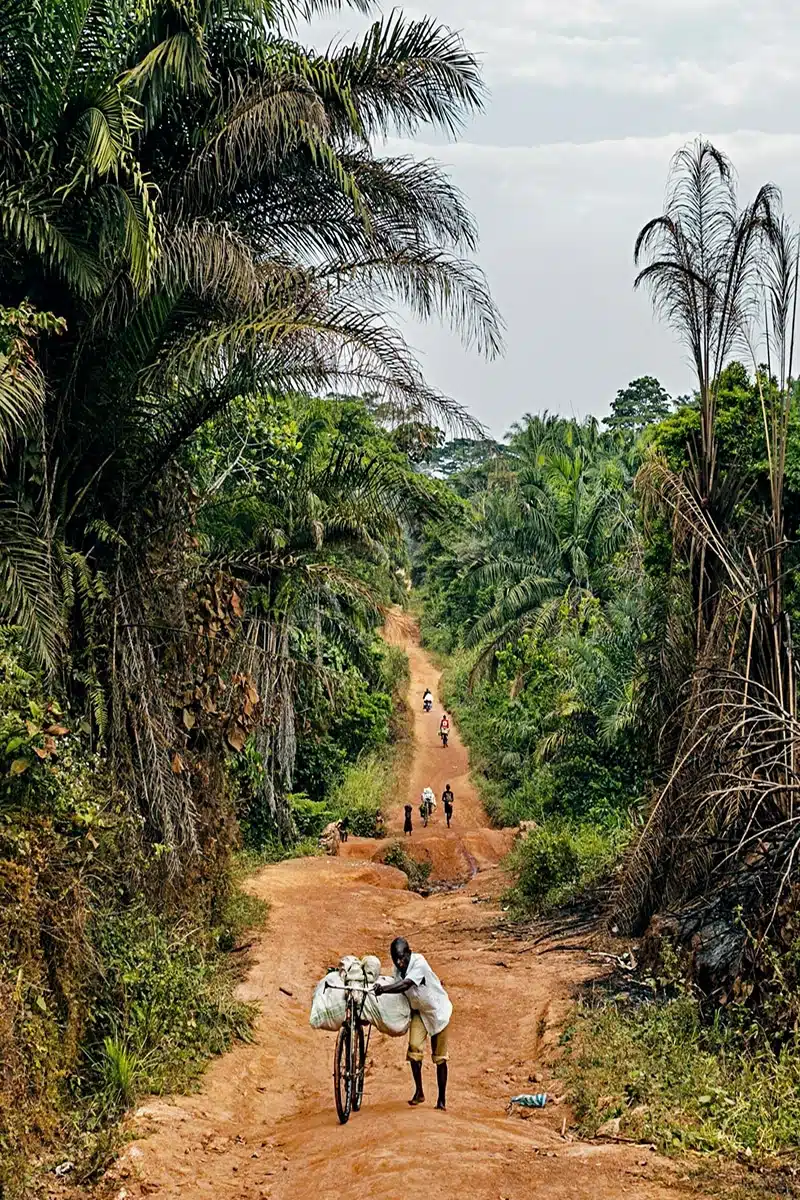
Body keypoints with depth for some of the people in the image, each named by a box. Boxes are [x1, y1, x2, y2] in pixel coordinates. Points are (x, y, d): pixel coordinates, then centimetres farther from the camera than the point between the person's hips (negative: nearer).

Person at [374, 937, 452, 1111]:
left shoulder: (419, 963, -32)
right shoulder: (398, 968, -12)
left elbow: (405, 985, -46)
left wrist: (383, 989, -59)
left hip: (438, 1010, -5)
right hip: (419, 1011, 5)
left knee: (439, 1057, 3)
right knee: (414, 1046, -17)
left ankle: (442, 1099, 16)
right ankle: (418, 1092, -6)